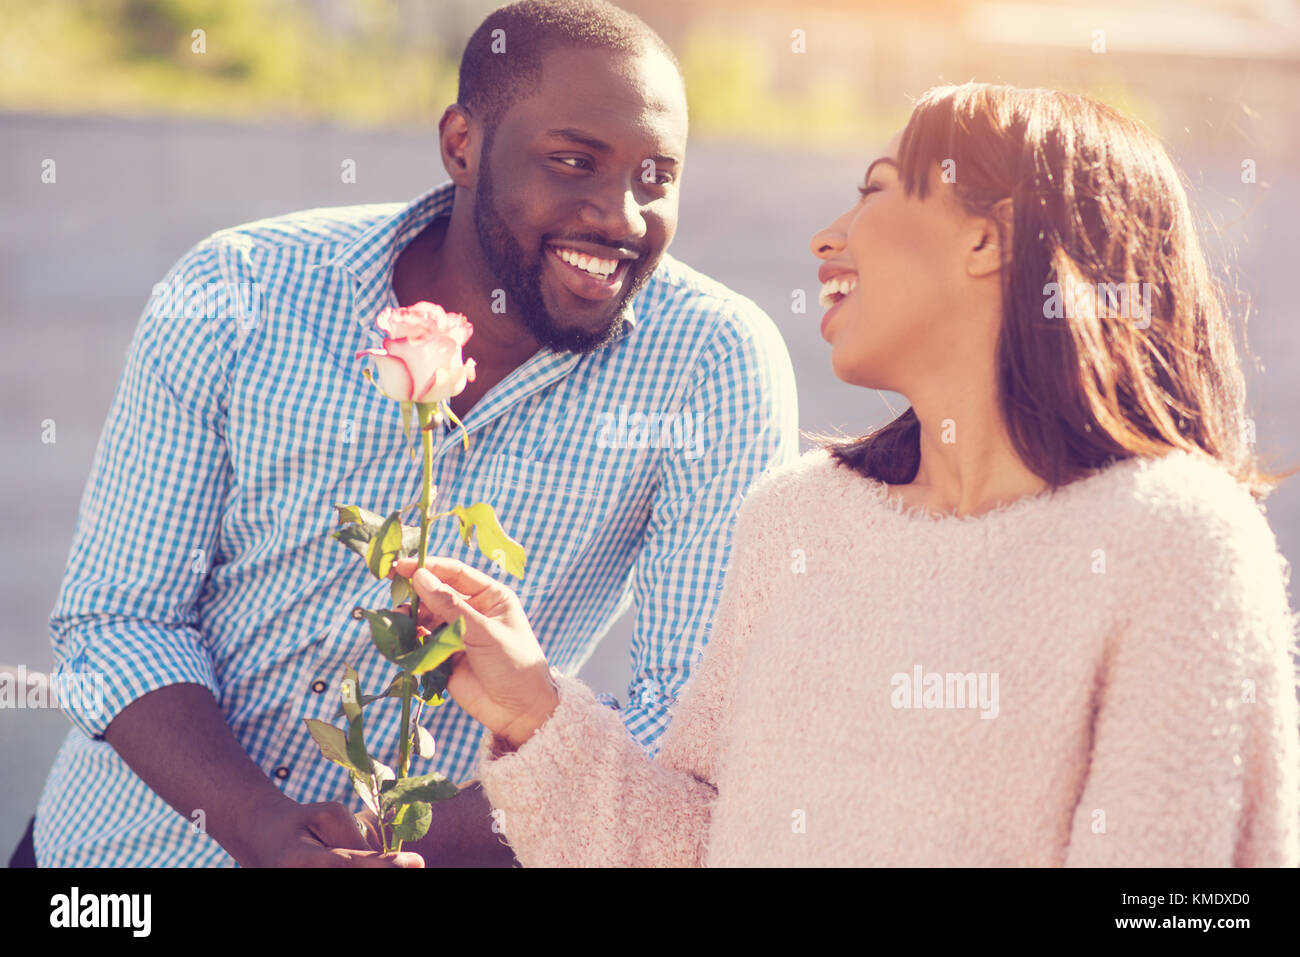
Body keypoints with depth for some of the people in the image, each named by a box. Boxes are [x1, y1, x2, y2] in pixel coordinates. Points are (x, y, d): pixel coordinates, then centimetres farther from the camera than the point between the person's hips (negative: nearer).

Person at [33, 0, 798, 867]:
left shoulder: (718, 366, -12)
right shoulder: (234, 295, -9)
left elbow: (701, 718, -13)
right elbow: (118, 615, -7)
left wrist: (430, 843, -24)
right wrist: (269, 833, -23)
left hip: (454, 843, -1)